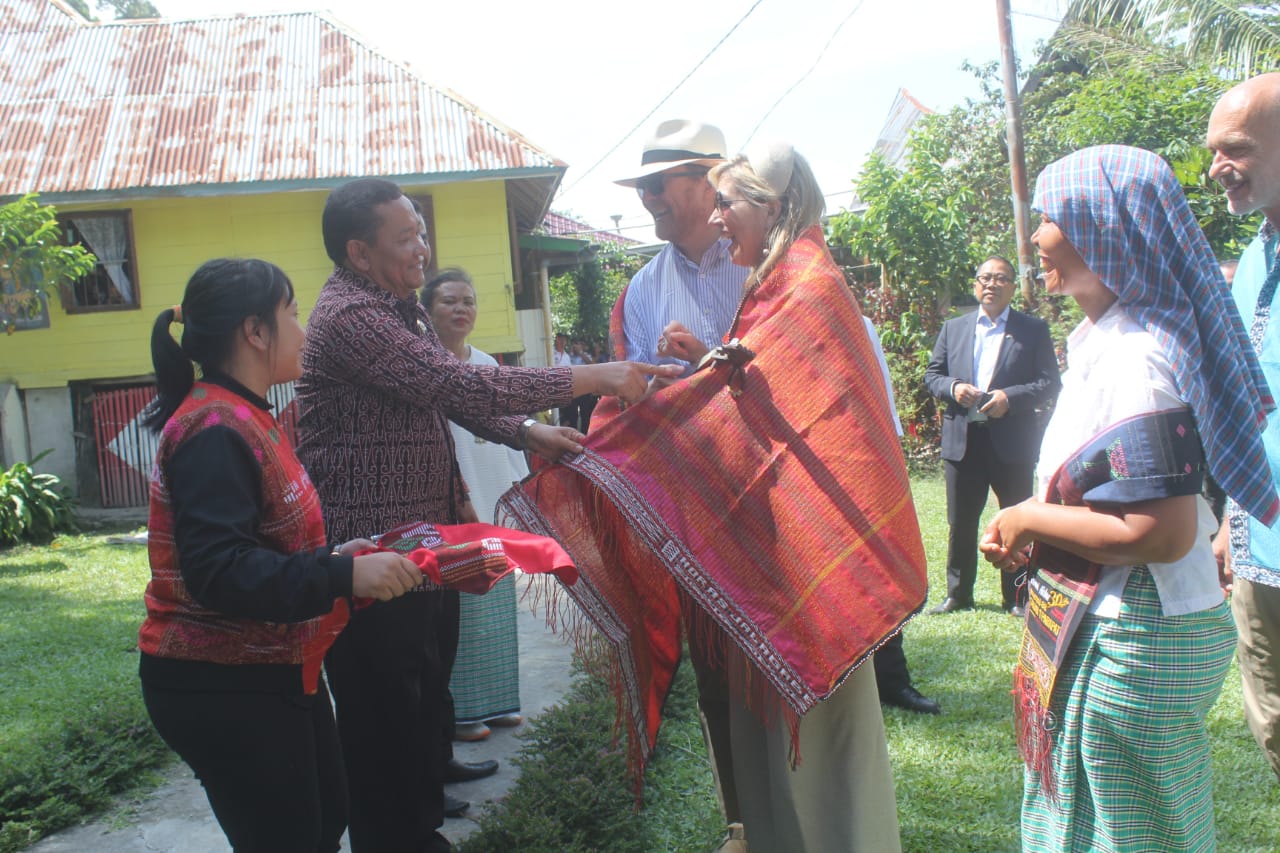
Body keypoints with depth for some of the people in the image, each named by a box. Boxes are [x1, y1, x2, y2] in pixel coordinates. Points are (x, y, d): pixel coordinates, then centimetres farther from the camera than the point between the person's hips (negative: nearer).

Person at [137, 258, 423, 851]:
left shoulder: (243, 418, 11)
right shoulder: (216, 431, -21)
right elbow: (216, 570, -30)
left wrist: (334, 557, 6)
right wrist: (342, 576, -34)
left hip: (270, 671, 10)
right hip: (221, 688, -10)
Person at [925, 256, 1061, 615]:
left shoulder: (1034, 329, 3)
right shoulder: (953, 328, 13)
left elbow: (1050, 383, -3)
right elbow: (931, 374, 12)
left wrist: (1010, 397, -19)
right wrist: (953, 387, -10)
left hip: (1012, 441, -2)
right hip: (962, 440, 3)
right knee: (961, 523, 10)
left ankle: (1017, 598, 18)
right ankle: (958, 595, 22)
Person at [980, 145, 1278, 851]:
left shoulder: (1134, 358, -23)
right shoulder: (1101, 339, 9)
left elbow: (1162, 533, -28)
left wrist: (1030, 520, -16)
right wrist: (1024, 524, 4)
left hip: (1129, 644, -10)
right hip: (1098, 627, 10)